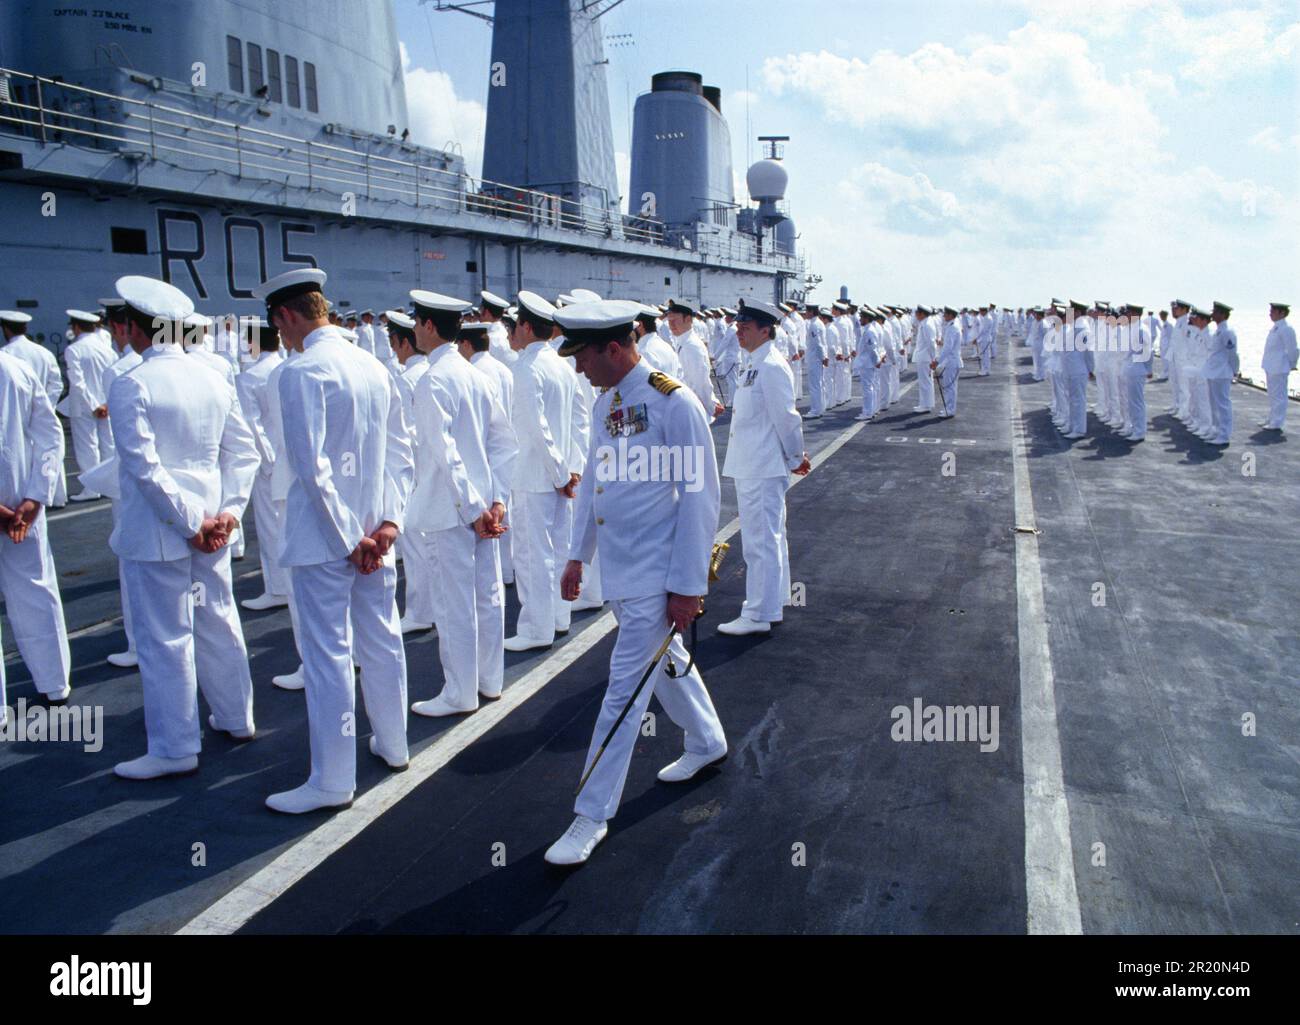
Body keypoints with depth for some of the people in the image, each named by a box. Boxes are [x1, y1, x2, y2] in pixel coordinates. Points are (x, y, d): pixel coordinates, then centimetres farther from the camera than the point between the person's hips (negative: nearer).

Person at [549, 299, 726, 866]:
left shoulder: (673, 403, -17)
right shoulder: (607, 401, 7)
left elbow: (701, 496, -17)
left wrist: (688, 584, -17)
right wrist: (577, 555, 17)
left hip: (656, 573, -8)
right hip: (617, 566, 8)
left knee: (624, 688, -2)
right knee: (665, 662, 23)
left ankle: (593, 814, 9)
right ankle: (707, 741, 46)